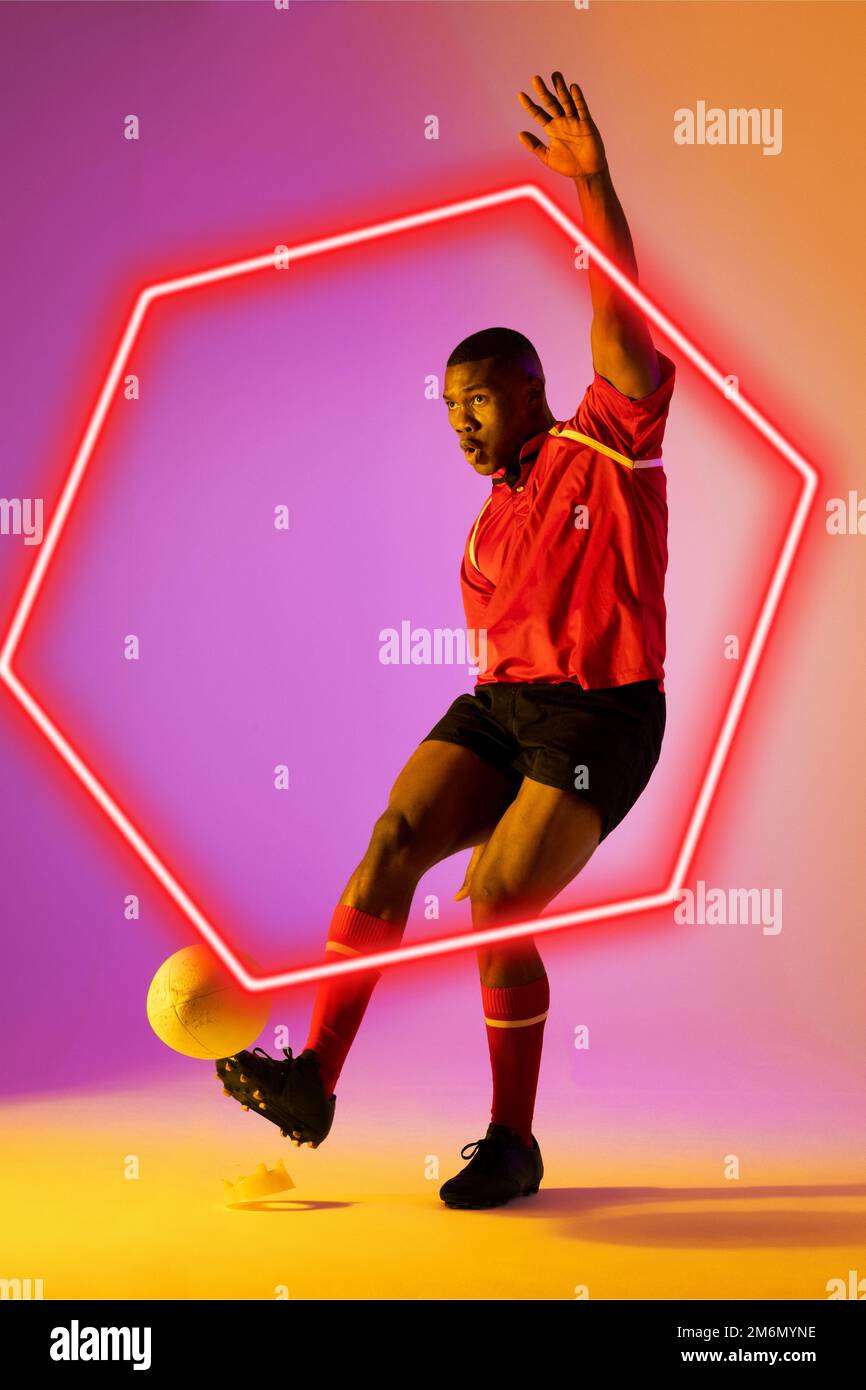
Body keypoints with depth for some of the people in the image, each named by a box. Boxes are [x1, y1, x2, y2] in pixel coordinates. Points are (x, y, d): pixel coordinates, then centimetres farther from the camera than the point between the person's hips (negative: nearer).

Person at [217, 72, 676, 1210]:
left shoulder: (606, 444, 0)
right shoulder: (491, 527, 20)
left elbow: (617, 314, -12)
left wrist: (594, 183, -20)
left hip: (602, 720, -6)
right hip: (501, 703, 7)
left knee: (494, 903, -16)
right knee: (395, 836, -16)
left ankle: (513, 1140, 1)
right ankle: (312, 1078, -18)